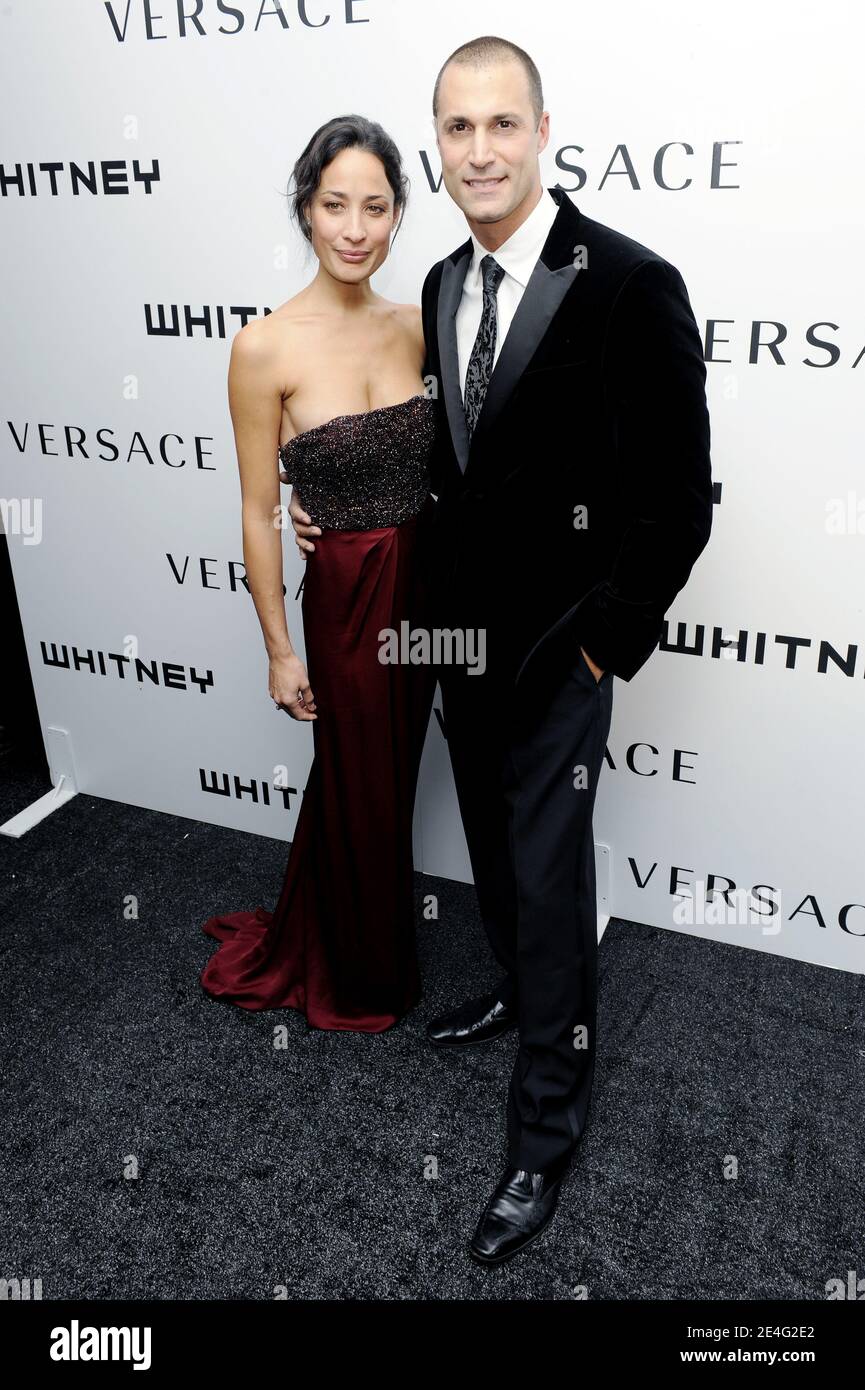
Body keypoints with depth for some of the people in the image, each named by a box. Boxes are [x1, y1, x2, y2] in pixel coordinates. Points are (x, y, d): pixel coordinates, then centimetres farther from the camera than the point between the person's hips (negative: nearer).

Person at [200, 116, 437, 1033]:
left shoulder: (413, 326, 0)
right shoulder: (265, 347, -14)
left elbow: (437, 462, 10)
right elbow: (258, 515, -10)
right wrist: (281, 652, -6)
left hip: (426, 584, 5)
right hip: (348, 594, -5)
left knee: (377, 776, 20)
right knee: (364, 791, 13)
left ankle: (300, 940, 48)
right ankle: (364, 977, 41)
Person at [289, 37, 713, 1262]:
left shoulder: (631, 285, -16)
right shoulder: (441, 286, 6)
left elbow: (678, 496, -15)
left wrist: (610, 638, -13)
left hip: (559, 646, -6)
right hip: (462, 631, 7)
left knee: (548, 879, 2)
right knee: (495, 849, 21)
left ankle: (546, 1129, 21)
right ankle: (519, 990, 48)